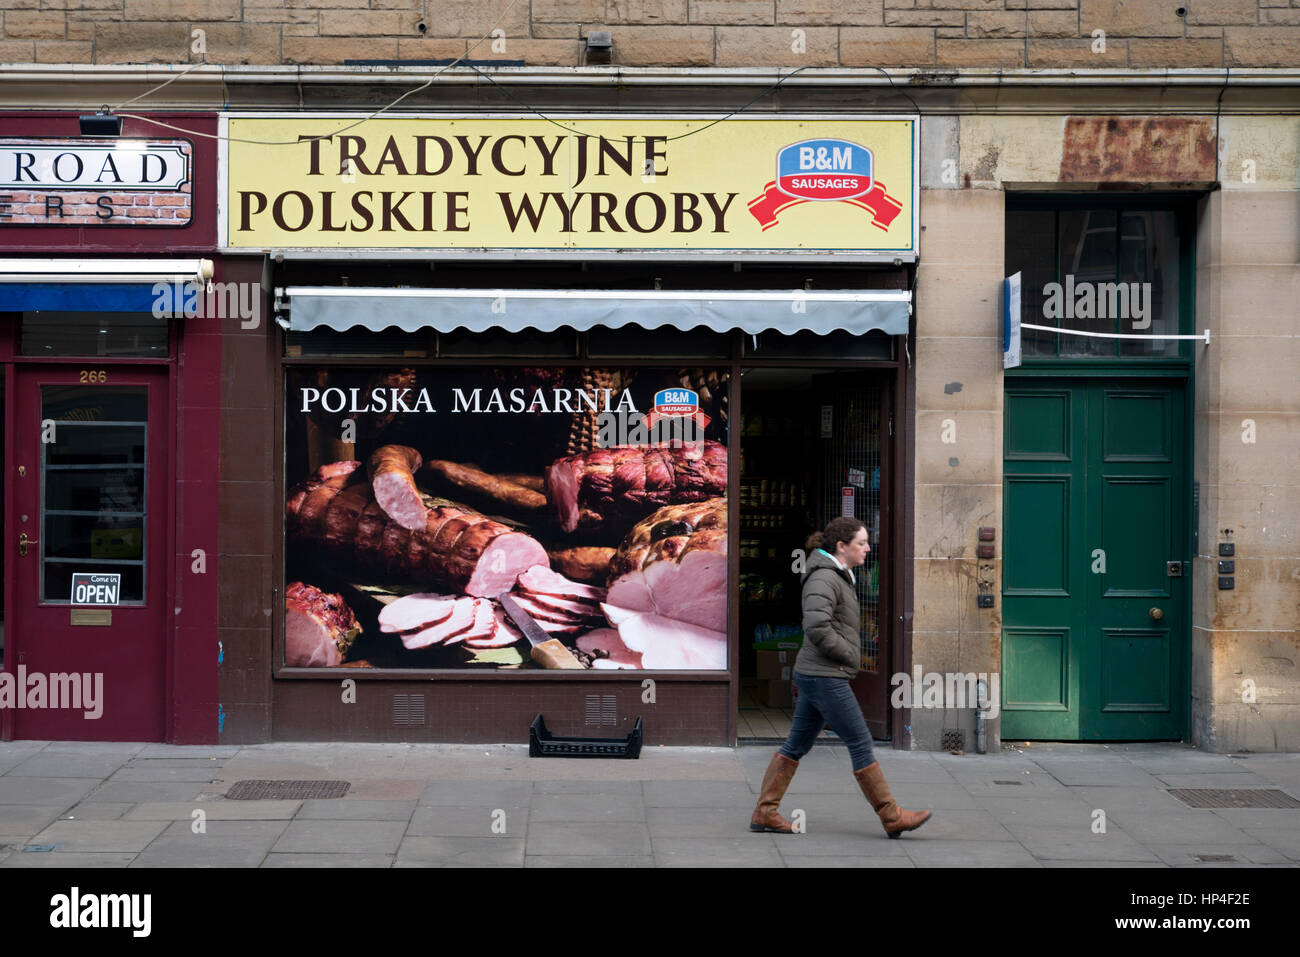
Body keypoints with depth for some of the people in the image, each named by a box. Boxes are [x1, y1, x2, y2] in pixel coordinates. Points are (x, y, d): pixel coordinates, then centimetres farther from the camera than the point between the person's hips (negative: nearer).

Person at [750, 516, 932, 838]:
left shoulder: (837, 577, 17)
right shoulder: (824, 578, -15)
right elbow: (816, 628, -26)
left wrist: (846, 656, 15)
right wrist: (848, 655, -14)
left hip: (814, 677, 10)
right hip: (825, 677, -10)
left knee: (797, 745, 11)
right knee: (861, 744, -3)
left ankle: (764, 812, 15)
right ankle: (892, 818, 5)